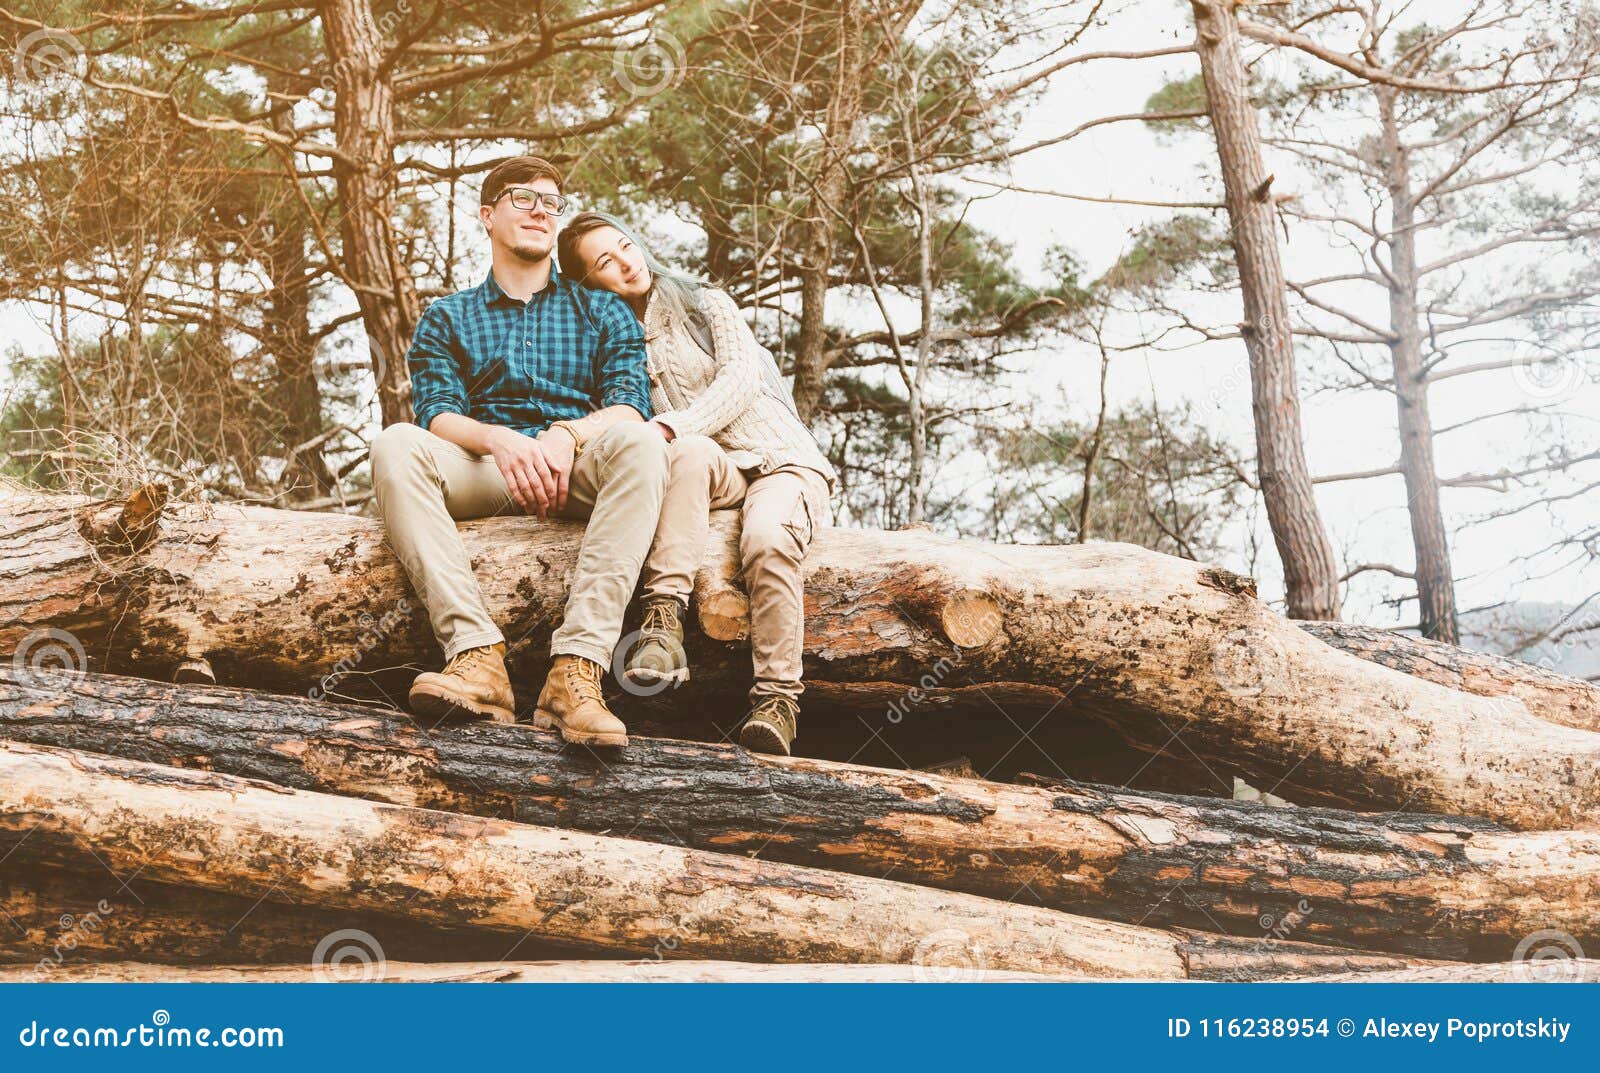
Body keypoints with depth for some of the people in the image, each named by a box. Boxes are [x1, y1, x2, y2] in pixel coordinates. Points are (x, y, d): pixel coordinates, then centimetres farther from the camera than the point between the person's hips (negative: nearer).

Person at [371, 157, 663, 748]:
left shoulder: (604, 311, 22)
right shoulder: (447, 317, 22)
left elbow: (631, 406, 5)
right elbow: (437, 414, 4)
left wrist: (567, 436, -18)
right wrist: (500, 440, -19)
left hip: (578, 471, 0)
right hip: (482, 471, 1)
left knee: (639, 441, -34)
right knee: (396, 444, -30)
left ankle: (577, 669, -45)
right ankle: (477, 654, -43)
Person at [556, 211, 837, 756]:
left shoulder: (705, 304, 10)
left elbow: (741, 378, -8)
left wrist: (668, 427, -25)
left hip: (782, 460, -1)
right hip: (709, 476, 1)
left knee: (767, 540, -35)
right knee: (691, 450, -37)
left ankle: (777, 699, -31)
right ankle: (665, 624, -46)